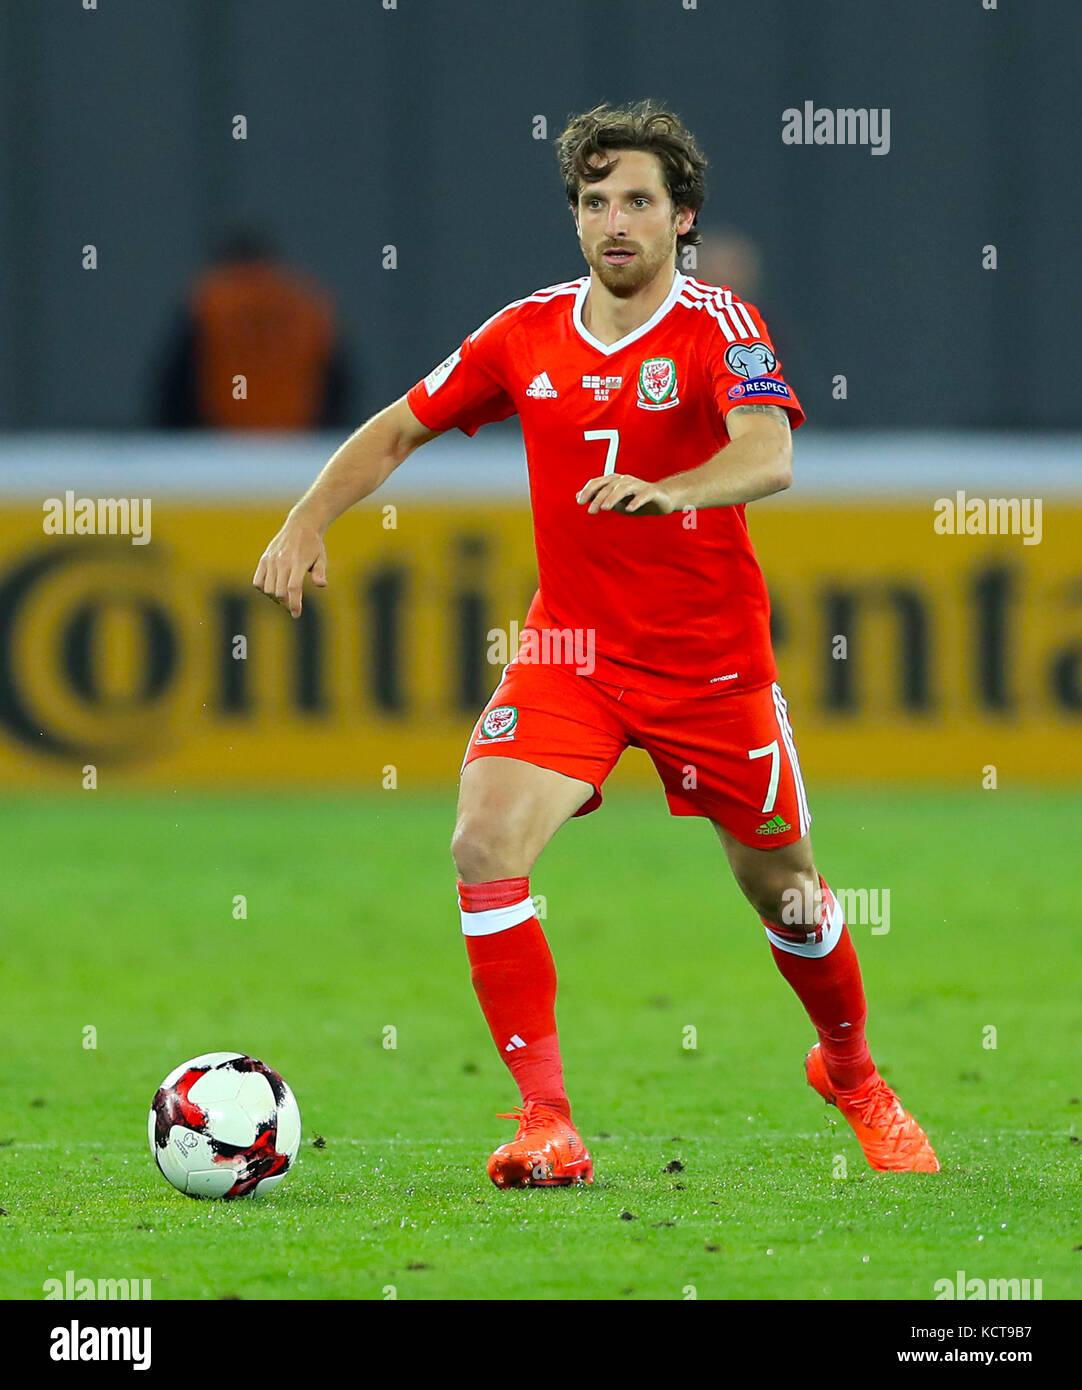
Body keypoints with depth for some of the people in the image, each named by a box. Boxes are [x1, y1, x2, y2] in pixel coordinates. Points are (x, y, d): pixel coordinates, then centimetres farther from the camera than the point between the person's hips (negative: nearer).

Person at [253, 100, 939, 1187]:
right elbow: (398, 431, 12)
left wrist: (672, 491, -51)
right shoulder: (528, 334, 0)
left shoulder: (719, 328, -12)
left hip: (713, 659, -2)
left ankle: (852, 1075, 41)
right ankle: (546, 1125, -16)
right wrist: (308, 520, -3)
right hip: (571, 649, 2)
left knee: (780, 884, 11)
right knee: (485, 846, -21)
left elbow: (769, 454, -31)